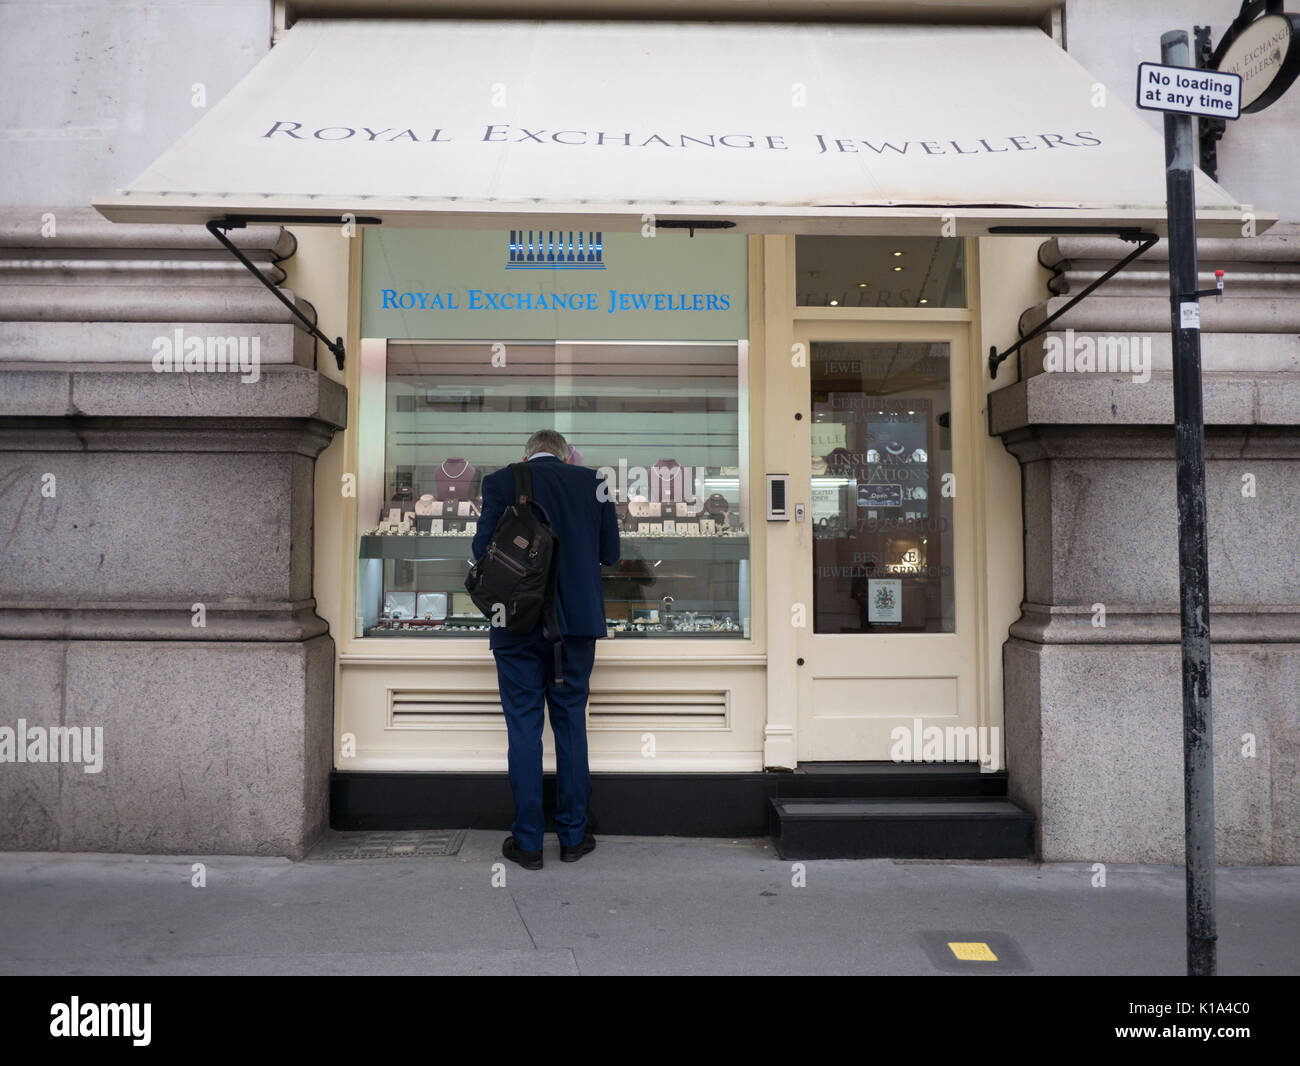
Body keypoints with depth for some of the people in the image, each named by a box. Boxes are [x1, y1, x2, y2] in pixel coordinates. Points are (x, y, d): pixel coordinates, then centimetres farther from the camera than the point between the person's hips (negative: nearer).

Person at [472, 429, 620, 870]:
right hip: (577, 622, 2)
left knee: (524, 728, 5)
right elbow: (610, 553, 5)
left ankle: (527, 842, 11)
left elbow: (482, 550, -3)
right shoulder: (592, 482, 3)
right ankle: (573, 836, 19)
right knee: (571, 724, 12)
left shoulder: (500, 482, -2)